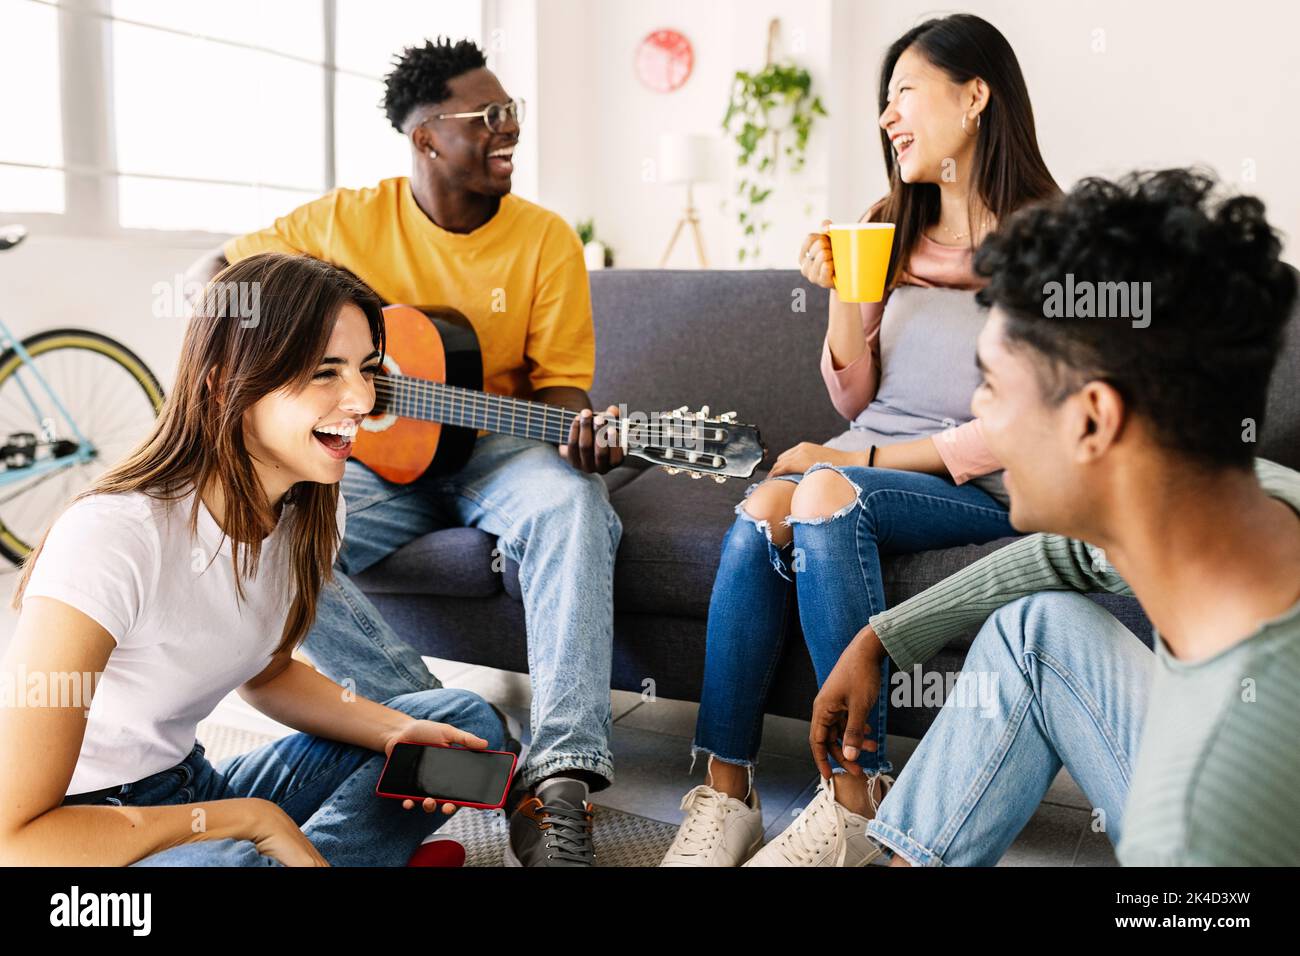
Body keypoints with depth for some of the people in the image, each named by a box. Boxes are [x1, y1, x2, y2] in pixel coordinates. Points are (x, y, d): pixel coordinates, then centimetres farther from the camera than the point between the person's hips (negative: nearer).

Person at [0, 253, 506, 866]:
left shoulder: (308, 511, -4)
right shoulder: (111, 539, -29)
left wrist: (395, 731, -4)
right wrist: (251, 819, -25)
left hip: (188, 788, 8)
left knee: (464, 720, 4)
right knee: (242, 862, -40)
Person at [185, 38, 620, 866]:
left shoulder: (545, 238, -2)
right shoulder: (347, 220, -1)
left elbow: (556, 380, -3)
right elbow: (222, 271, 10)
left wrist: (580, 429, -26)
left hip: (490, 449, -1)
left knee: (569, 502, -36)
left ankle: (561, 774, -40)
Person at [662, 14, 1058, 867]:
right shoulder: (892, 232, 15)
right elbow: (856, 397, 14)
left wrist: (868, 460, -13)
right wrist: (842, 293, -3)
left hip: (979, 492, -5)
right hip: (865, 466, 5)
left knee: (827, 494, -33)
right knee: (759, 511, -27)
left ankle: (855, 805, -27)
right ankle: (726, 796, -24)